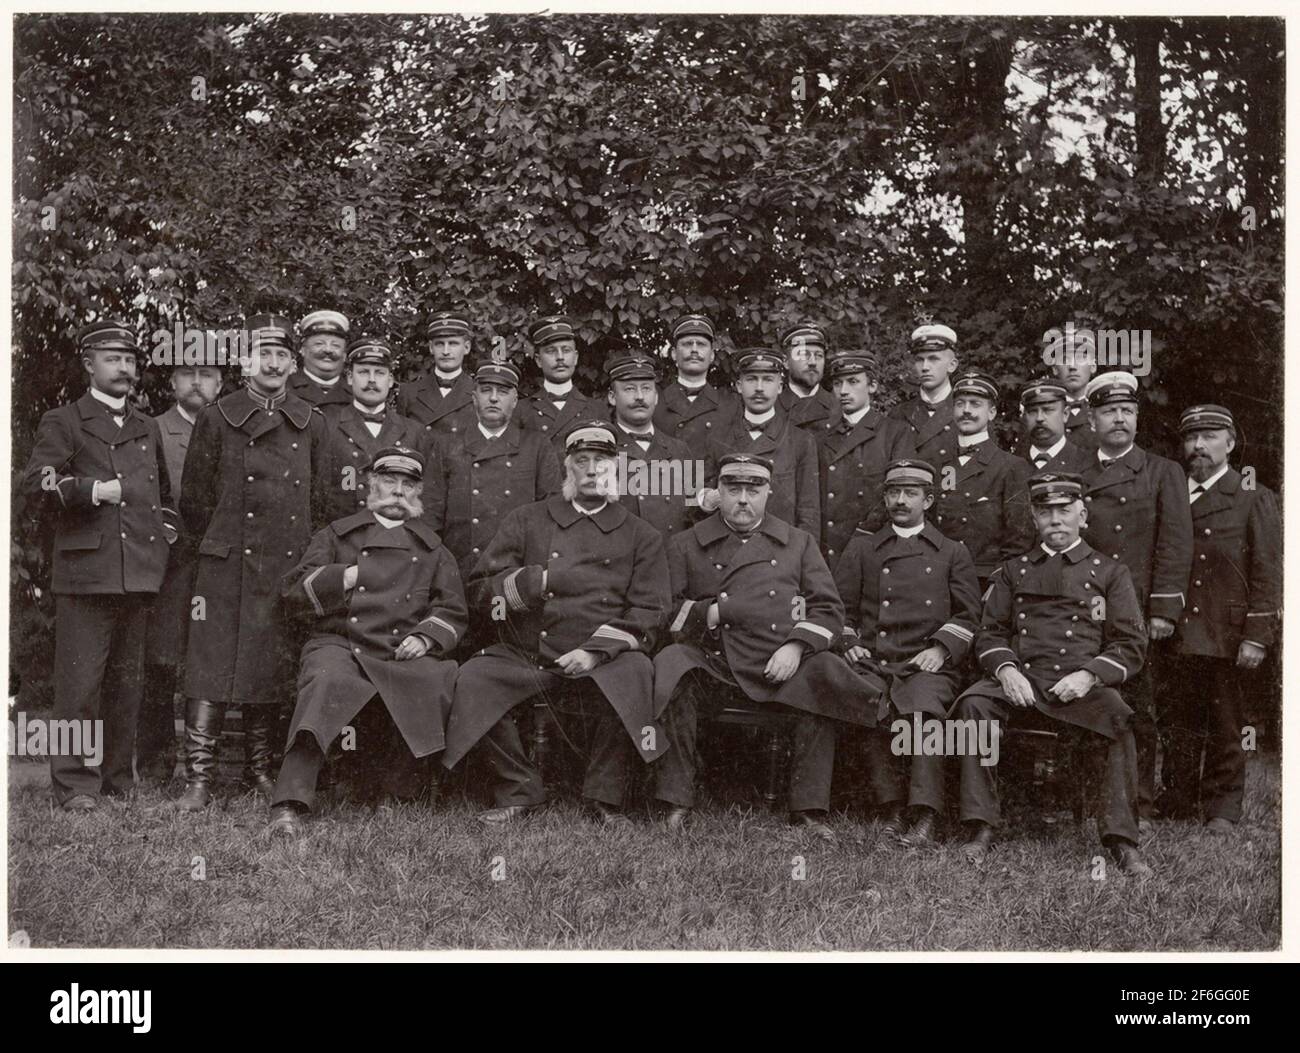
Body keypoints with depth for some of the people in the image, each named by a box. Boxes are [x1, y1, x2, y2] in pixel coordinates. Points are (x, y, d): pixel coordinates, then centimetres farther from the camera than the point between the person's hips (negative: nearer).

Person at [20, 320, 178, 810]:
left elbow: (163, 490, 32)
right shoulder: (63, 422, 5)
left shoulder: (147, 428, 22)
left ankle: (117, 777, 18)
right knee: (80, 682, -6)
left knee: (128, 682, 9)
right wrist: (92, 489, -19)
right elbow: (36, 480, -8)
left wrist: (166, 531, 16)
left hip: (139, 575, 6)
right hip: (86, 572, -5)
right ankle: (76, 785, -2)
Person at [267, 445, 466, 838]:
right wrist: (343, 578, -3)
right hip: (339, 645, -2)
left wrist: (426, 637, -2)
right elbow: (294, 591, 11)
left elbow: (452, 610, 19)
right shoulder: (337, 534, 20)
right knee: (327, 681, -37)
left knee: (438, 682, -31)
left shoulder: (431, 548, 25)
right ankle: (289, 806, -41)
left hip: (402, 655, 2)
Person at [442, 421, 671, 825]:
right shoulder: (525, 521, 15)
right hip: (524, 657, 1)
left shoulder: (640, 536, 13)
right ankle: (519, 789, -8)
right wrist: (528, 582, -11)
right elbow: (478, 590, 9)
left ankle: (605, 797, -16)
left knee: (633, 672, -34)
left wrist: (596, 651, -13)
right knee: (472, 680, -26)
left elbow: (648, 614, 3)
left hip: (600, 661, -1)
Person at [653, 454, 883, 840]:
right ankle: (677, 804, -23)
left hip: (779, 662, 1)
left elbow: (828, 607, 11)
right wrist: (708, 613, -8)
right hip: (709, 660, -1)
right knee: (672, 666, -32)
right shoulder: (686, 545, 15)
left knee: (822, 676, -30)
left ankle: (809, 809, -20)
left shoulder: (798, 542, 19)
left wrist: (796, 645, -7)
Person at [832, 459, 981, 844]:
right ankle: (890, 810, -25)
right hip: (872, 663, 1)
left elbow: (968, 614, 13)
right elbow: (842, 606, 19)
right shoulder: (862, 548, 22)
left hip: (928, 665, -1)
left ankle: (924, 818, -34)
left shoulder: (952, 553, 20)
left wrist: (941, 648, -4)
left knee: (921, 703, -34)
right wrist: (849, 642, 1)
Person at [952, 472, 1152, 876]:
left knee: (1118, 718, -33)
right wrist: (1005, 669, -7)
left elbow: (1131, 646, 7)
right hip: (1020, 682, 2)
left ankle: (1122, 840, -27)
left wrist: (1088, 675, -11)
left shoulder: (1110, 573, 14)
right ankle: (980, 830, -26)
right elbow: (989, 632, 16)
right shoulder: (1013, 571, 20)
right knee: (975, 703, -29)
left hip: (1080, 687, -1)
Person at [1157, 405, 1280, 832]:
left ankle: (1223, 810, 16)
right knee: (1177, 728, 5)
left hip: (1228, 638, -3)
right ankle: (1176, 808, 16)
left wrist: (1257, 637, -11)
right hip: (1176, 637, 3)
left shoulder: (1254, 499, 2)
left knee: (1226, 728, 5)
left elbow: (1267, 573, -3)